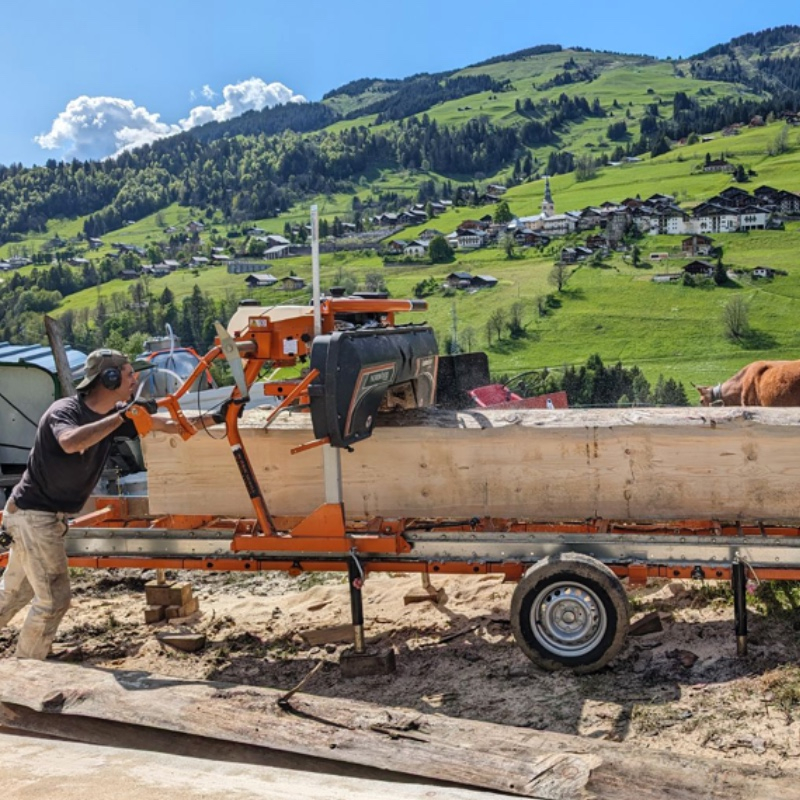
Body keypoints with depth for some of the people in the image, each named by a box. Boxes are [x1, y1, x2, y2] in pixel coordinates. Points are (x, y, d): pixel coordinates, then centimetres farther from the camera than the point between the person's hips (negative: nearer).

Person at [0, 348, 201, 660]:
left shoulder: (113, 414, 0)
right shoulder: (64, 409, -21)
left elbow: (170, 424, 2)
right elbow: (71, 442, -45)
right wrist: (122, 416, -39)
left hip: (49, 517, 8)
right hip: (33, 515, -8)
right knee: (54, 599, -5)